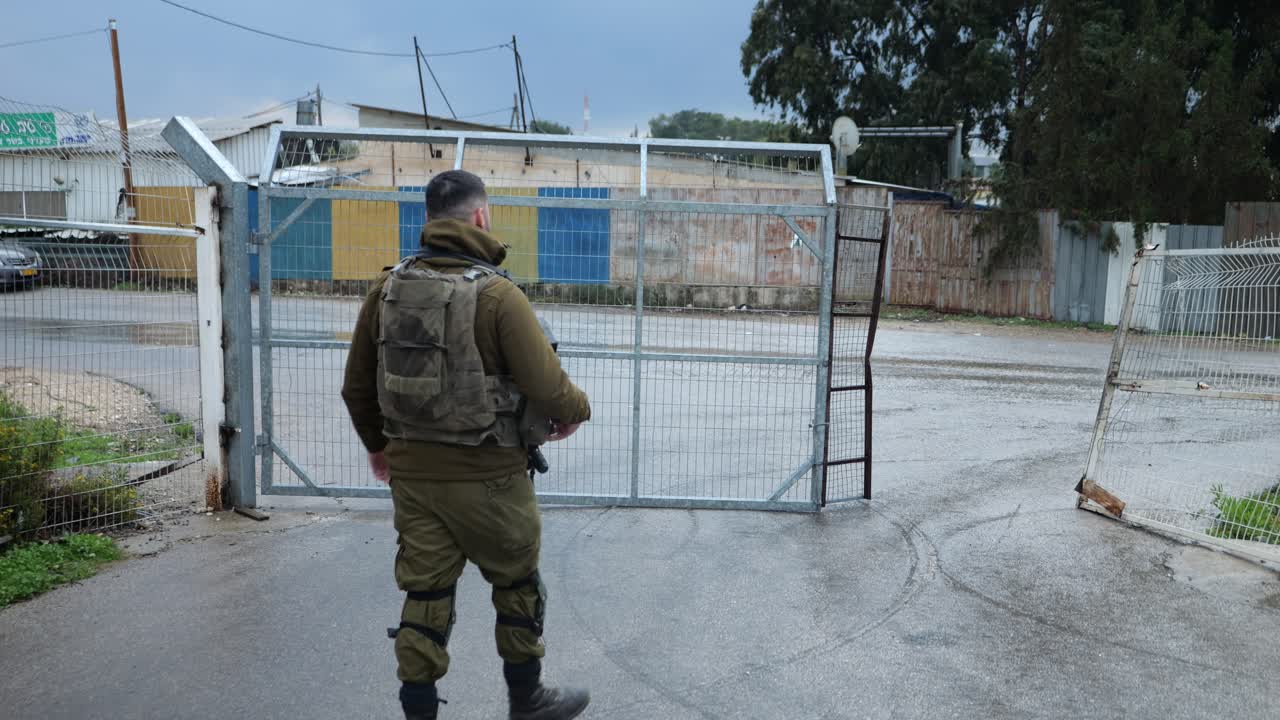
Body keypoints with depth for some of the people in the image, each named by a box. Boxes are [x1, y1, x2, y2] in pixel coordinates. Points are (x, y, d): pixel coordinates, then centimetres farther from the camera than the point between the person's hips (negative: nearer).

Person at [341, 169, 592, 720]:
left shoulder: (387, 288, 1)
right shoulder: (497, 294, -17)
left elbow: (356, 387, 8)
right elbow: (547, 386, -19)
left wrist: (377, 445, 24)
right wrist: (572, 413, 4)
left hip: (411, 472, 5)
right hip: (486, 475, -4)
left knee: (424, 595, 14)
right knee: (517, 585, 16)